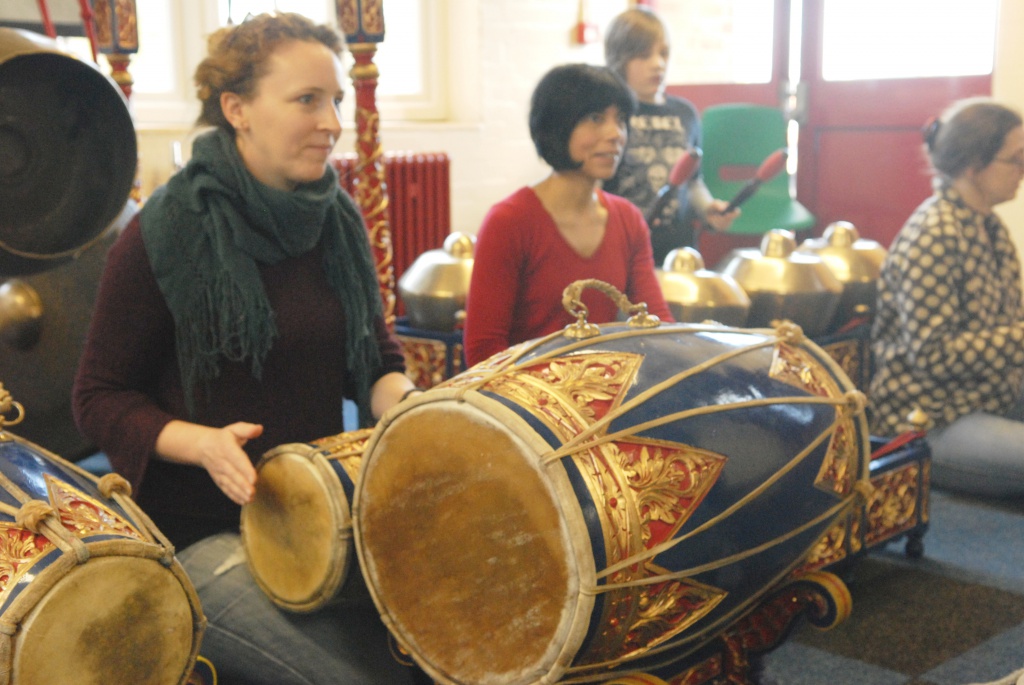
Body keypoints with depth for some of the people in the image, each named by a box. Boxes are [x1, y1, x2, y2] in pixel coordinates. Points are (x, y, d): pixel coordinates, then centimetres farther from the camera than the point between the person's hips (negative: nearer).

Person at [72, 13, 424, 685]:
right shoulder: (164, 234, -12)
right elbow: (100, 396, -5)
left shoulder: (337, 220, 5)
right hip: (201, 534, -5)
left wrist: (401, 404, -8)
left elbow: (375, 352, 15)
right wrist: (202, 443, -23)